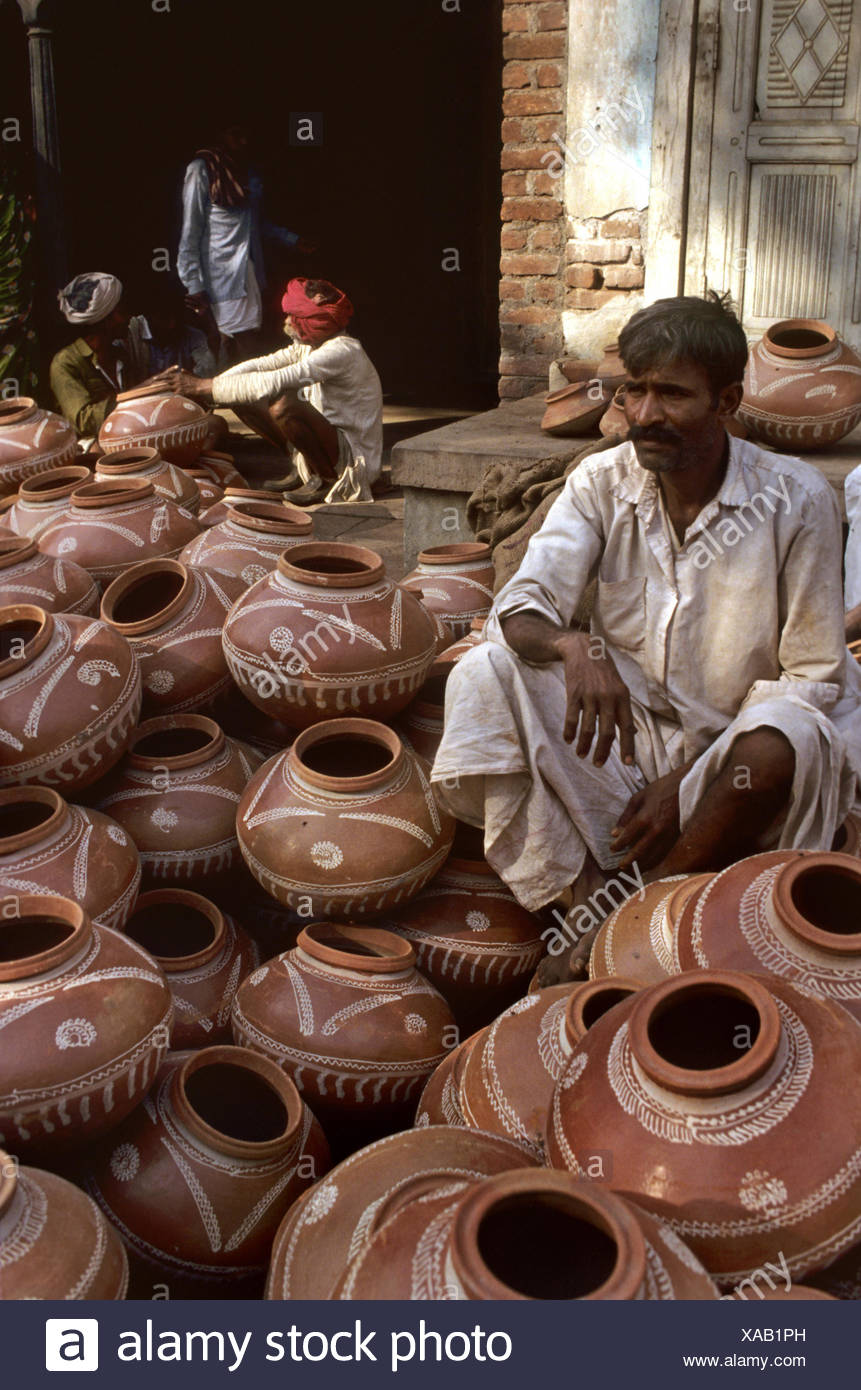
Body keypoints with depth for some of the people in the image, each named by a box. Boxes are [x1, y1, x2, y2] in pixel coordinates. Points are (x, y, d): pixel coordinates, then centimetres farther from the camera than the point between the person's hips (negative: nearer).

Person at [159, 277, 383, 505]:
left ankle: (327, 481, -13)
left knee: (284, 406, -33)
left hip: (354, 456, -9)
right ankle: (301, 470, 10)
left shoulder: (342, 352, -24)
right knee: (245, 400, 1)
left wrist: (207, 387, -27)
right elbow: (262, 365, 1)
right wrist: (205, 388, -13)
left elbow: (273, 383, -30)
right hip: (327, 438, 9)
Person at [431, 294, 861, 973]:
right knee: (484, 674, -20)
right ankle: (579, 899, -22)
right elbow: (518, 611, -13)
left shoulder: (796, 501, -12)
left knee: (783, 743, -38)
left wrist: (687, 782, -19)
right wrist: (573, 647, -39)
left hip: (734, 750, -2)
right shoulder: (603, 482, -4)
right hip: (626, 736, 3)